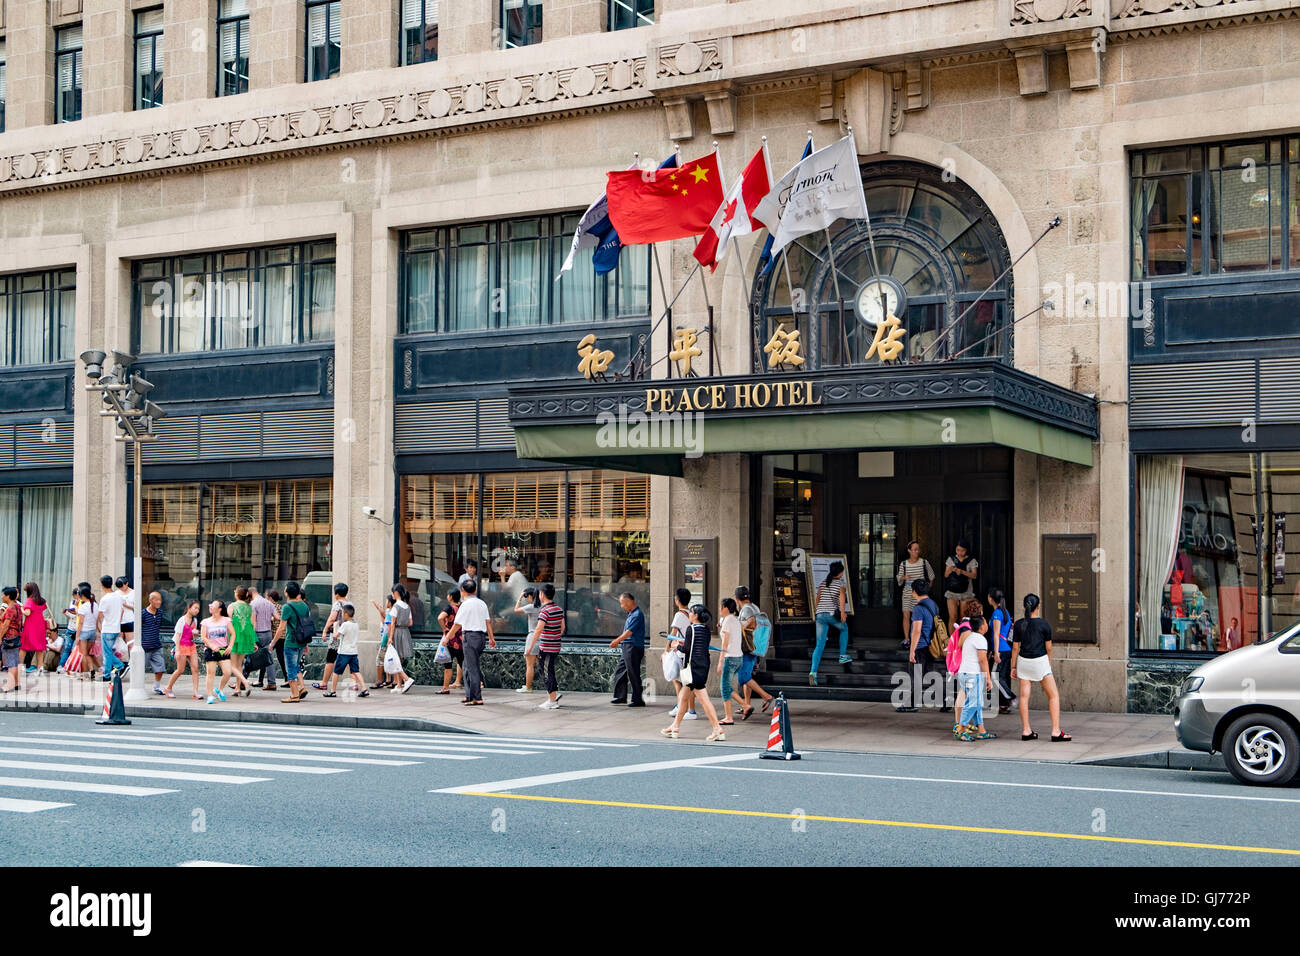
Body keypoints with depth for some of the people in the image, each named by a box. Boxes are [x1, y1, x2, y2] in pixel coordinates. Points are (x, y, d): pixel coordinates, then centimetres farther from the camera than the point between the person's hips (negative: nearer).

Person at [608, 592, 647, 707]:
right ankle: (620, 696, 19)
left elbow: (629, 632, -18)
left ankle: (638, 700, 2)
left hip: (634, 648, -10)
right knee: (620, 671, 13)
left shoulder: (637, 615, -16)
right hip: (628, 648, 10)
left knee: (633, 675, -4)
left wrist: (616, 641, -9)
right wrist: (618, 641, 16)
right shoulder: (631, 614, 14)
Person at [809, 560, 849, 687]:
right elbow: (841, 596, -16)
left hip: (820, 615, 4)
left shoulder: (822, 584, 18)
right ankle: (843, 655, 32)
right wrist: (842, 612, -25)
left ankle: (813, 672, -17)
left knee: (819, 646, -1)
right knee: (844, 629, 32)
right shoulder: (840, 583, 3)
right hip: (833, 614, -4)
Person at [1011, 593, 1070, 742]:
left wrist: (1013, 667, 11)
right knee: (1054, 696, 3)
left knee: (1024, 696, 7)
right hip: (1040, 662, -4)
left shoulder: (1019, 624, 0)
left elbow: (1015, 647, 3)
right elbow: (1048, 648, 0)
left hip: (1023, 661, 4)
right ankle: (1056, 732, -4)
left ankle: (1026, 731, 8)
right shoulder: (1044, 624, -8)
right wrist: (1049, 663, 16)